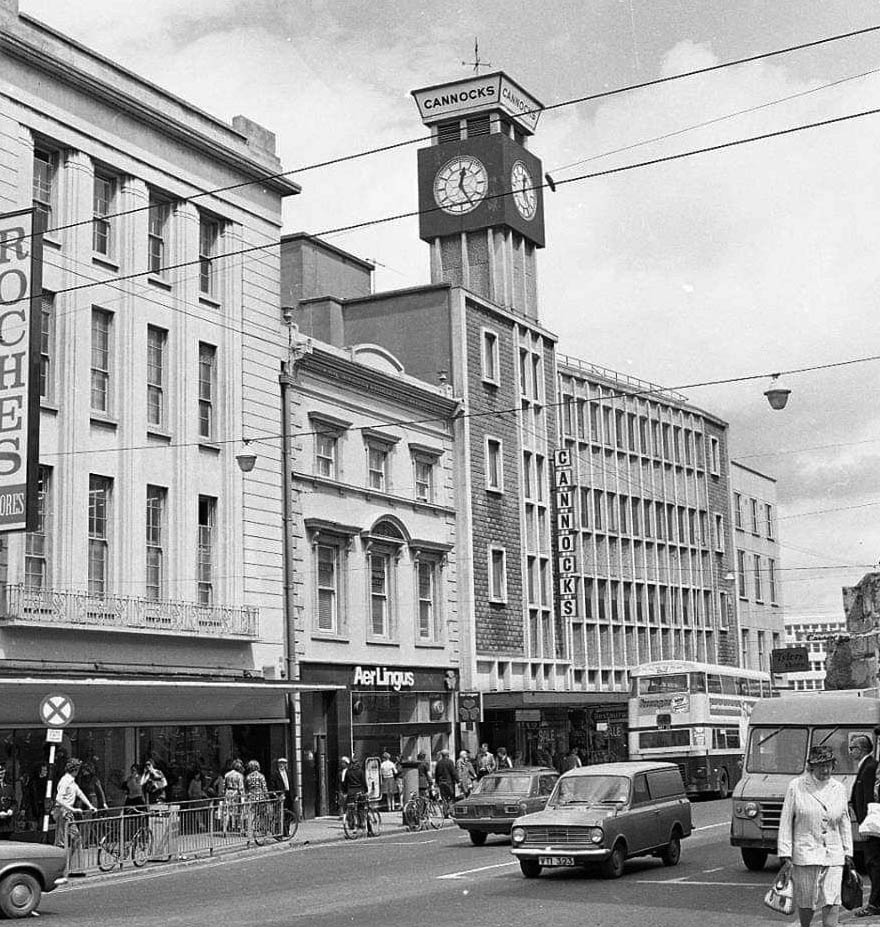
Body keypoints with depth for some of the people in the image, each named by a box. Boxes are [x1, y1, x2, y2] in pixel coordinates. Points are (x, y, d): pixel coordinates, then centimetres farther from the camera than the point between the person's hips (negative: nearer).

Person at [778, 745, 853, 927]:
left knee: (832, 902, -8)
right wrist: (785, 854, -6)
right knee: (806, 902, 5)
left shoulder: (839, 789, 9)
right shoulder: (796, 787, -2)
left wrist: (848, 851, 14)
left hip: (833, 856, 3)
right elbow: (786, 822, -1)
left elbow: (845, 823, 18)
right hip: (805, 854, -2)